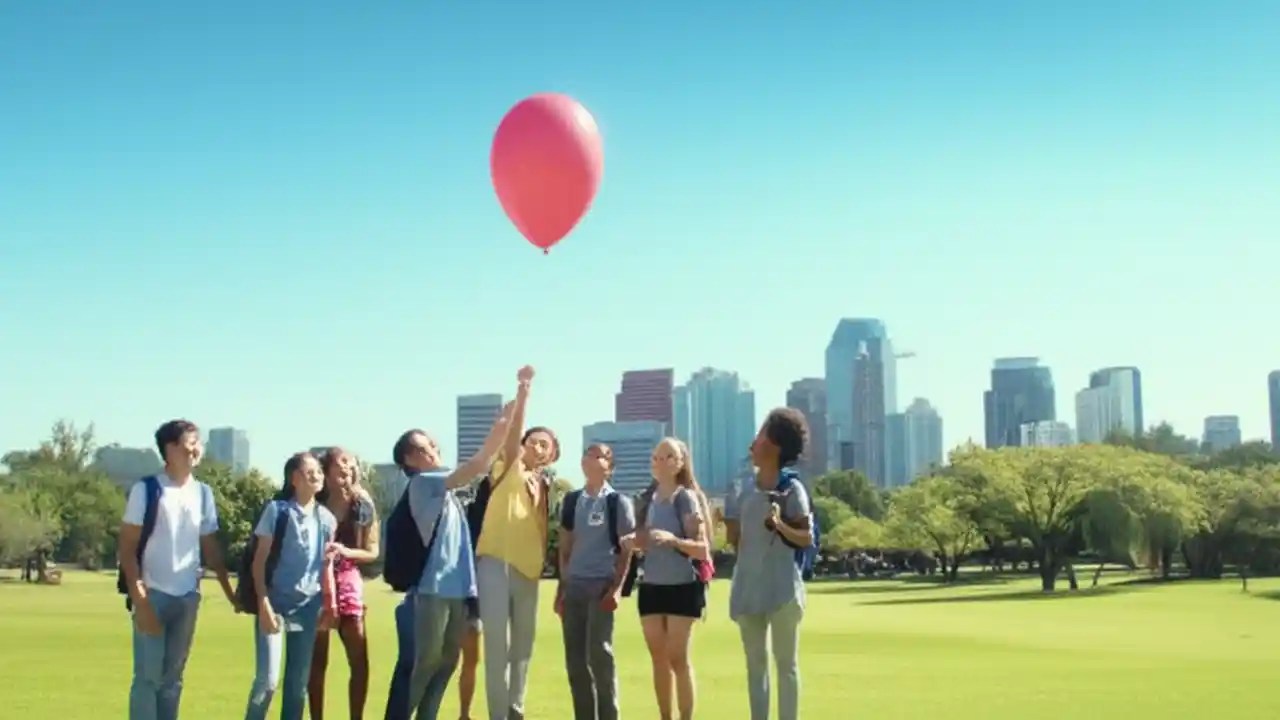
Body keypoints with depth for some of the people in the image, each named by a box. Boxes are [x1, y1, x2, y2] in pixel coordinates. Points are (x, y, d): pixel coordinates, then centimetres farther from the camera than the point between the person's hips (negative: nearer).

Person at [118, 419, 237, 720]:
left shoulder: (203, 493, 8)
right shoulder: (146, 489, -6)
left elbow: (210, 548, 14)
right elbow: (127, 548, -7)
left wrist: (230, 591, 10)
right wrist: (139, 599, -13)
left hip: (188, 597, 5)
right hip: (153, 595, -5)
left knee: (173, 677, 10)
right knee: (148, 676, -3)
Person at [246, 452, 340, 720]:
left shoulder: (326, 518, 6)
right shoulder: (277, 510, -6)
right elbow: (259, 560, -5)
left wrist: (330, 603, 7)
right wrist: (263, 603, -12)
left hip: (308, 605, 4)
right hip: (276, 602, -4)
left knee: (298, 683, 7)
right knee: (268, 680, -10)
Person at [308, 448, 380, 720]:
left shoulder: (363, 505, 1)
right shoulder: (315, 504, -3)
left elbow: (372, 552, 4)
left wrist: (346, 552, -12)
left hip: (348, 581, 2)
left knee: (360, 661, -1)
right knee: (317, 661, 0)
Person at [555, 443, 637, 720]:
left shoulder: (618, 502, -1)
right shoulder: (572, 500, 13)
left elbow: (626, 551, -2)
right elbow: (565, 548, 15)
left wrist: (617, 588, -11)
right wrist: (561, 588, 11)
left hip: (601, 584, -5)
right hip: (574, 584, 5)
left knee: (599, 652, -7)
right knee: (574, 657, 4)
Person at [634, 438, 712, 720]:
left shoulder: (686, 498, -8)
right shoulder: (647, 499, 8)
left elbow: (702, 549, -11)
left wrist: (673, 540, -27)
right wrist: (634, 542, -4)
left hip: (682, 586, -5)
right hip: (651, 586, 5)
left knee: (678, 658, -5)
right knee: (658, 658, 7)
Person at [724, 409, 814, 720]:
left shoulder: (791, 488, -6)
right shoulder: (747, 491, 11)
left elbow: (807, 539, -9)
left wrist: (780, 525, -24)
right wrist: (727, 524, -3)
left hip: (781, 588, -6)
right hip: (748, 588, 6)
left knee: (786, 662, 0)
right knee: (755, 663, 10)